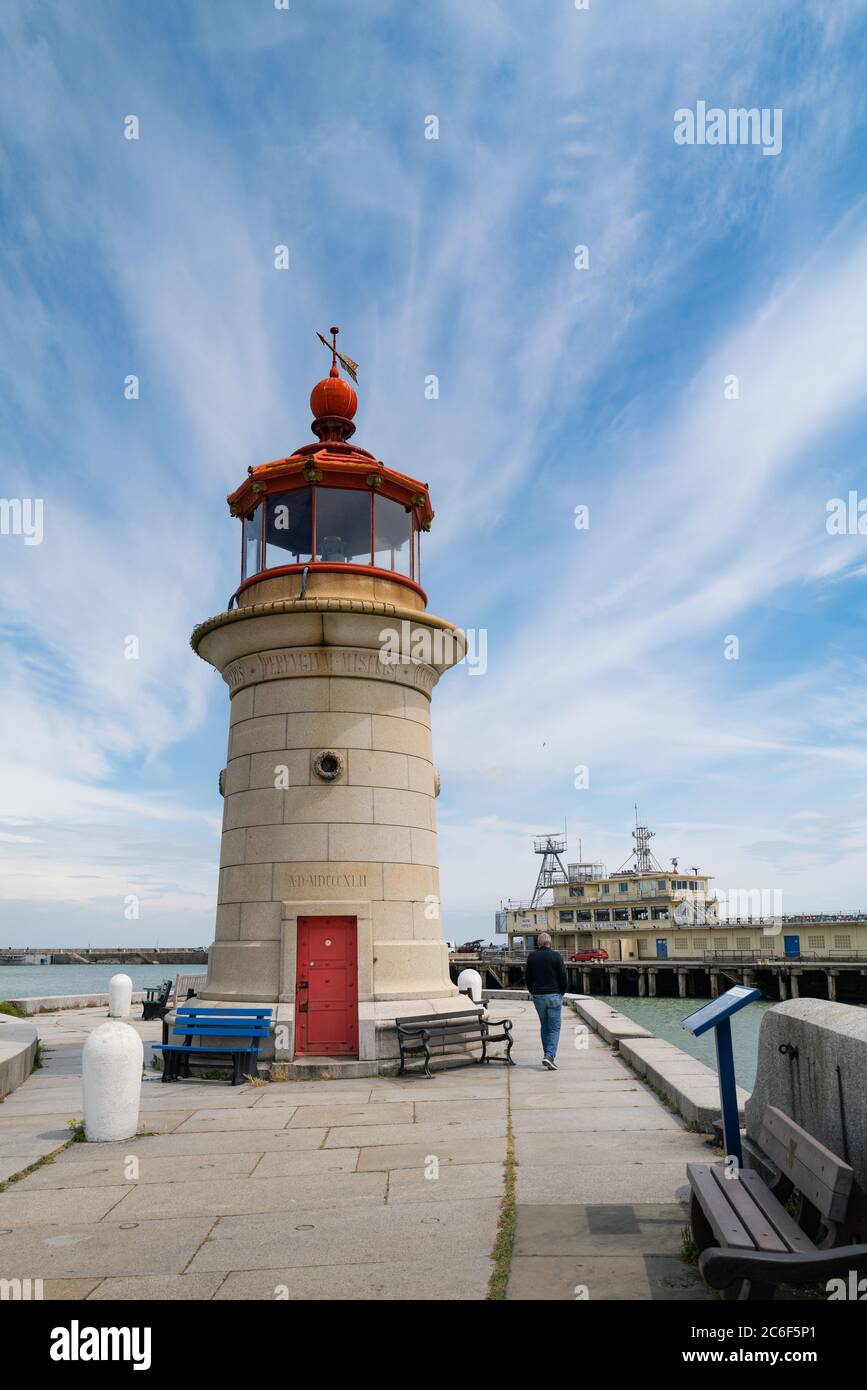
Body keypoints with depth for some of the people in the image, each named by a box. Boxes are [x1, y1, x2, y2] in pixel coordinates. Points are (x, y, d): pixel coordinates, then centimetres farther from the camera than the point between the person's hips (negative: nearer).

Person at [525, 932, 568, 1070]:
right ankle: (549, 1056, -15)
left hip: (538, 996, 3)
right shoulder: (556, 956, -8)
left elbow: (527, 977, 5)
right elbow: (563, 977, -7)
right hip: (554, 996, -3)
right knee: (554, 1027, 1)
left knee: (545, 1027, 16)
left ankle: (549, 1056, 18)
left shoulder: (531, 956, 1)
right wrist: (562, 992, 8)